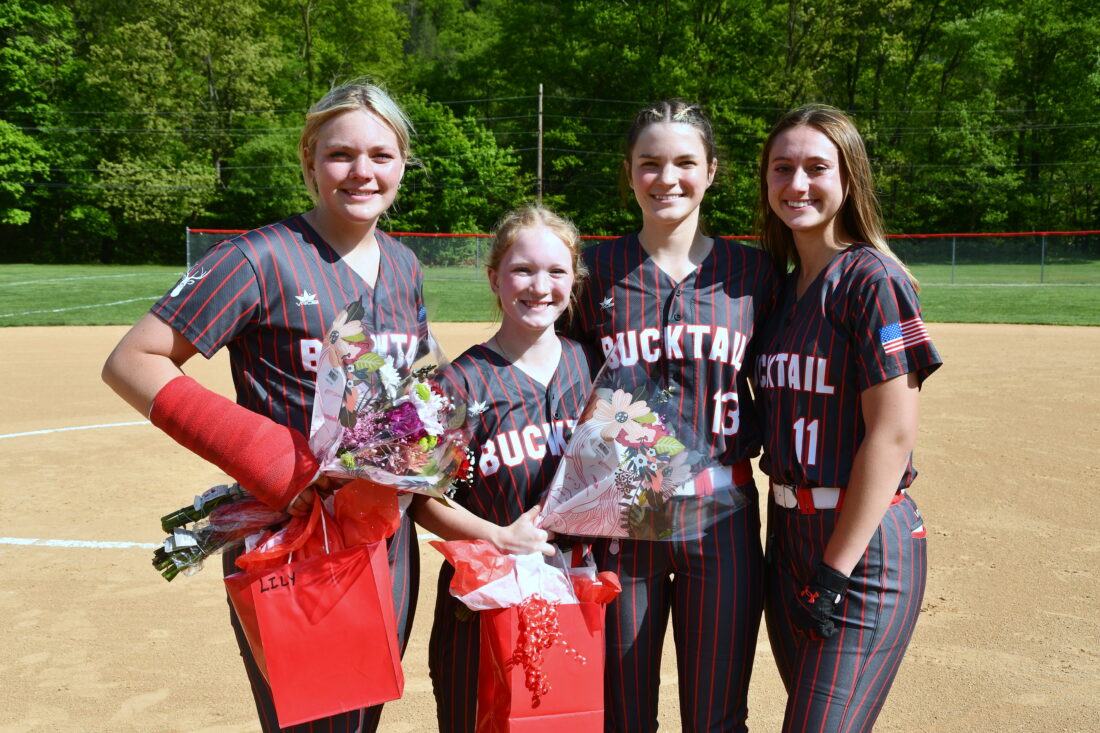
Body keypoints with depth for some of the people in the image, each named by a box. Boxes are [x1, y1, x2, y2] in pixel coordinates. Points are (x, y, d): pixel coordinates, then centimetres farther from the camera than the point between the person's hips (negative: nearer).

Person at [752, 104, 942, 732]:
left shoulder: (872, 278, -12)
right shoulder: (781, 285, 11)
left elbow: (894, 434, -17)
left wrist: (836, 571, -16)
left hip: (864, 542, -7)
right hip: (787, 533, 8)